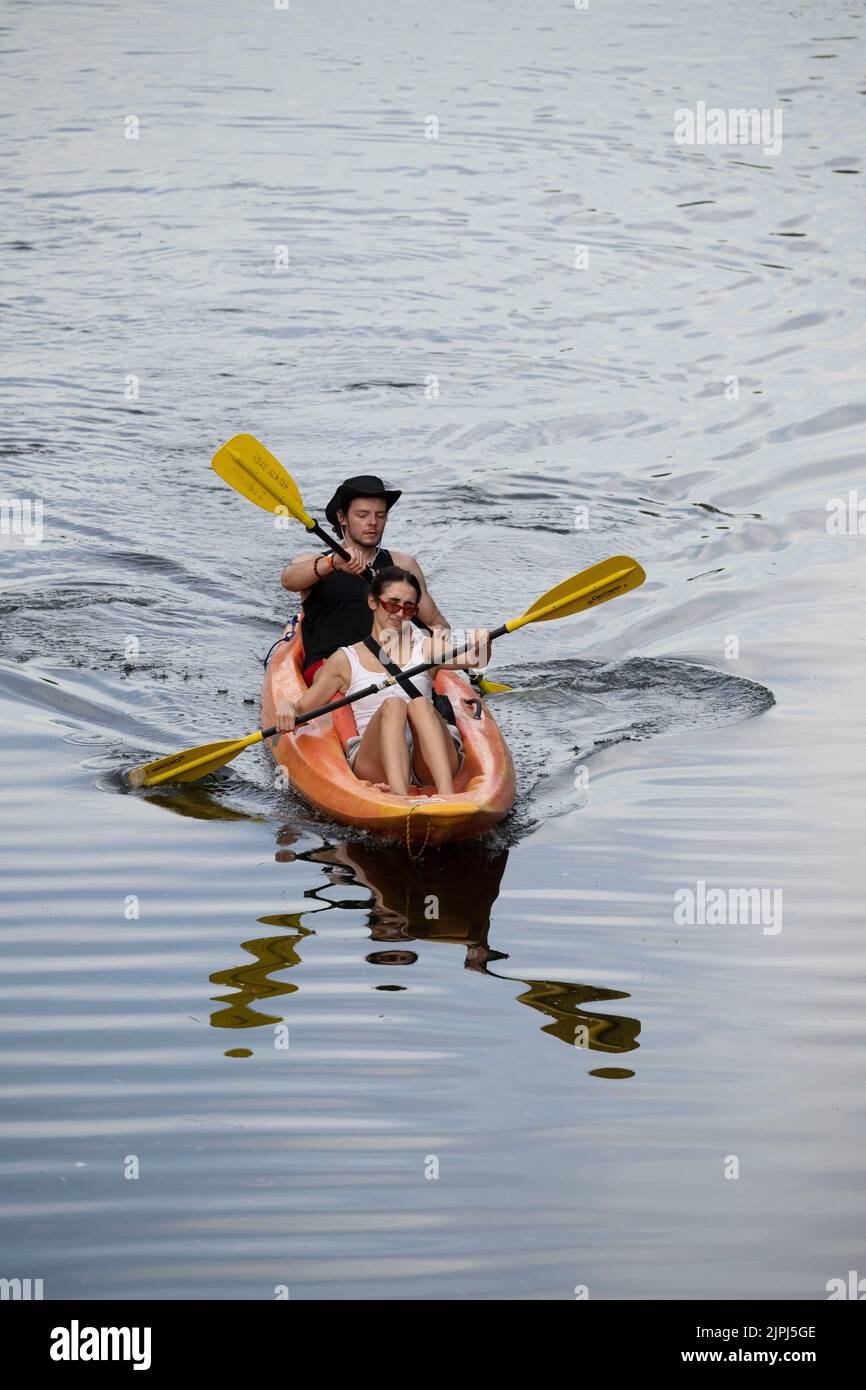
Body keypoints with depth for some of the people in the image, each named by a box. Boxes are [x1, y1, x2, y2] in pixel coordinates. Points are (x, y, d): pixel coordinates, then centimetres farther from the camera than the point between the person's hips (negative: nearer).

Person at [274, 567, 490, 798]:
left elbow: (475, 658, 0)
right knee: (393, 705, -28)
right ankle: (399, 795, -54)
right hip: (375, 766, -1)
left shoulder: (425, 648, 18)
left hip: (428, 764, 1)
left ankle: (446, 794, -52)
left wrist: (482, 644, -23)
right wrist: (286, 705, -9)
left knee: (419, 704, -28)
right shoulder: (346, 660, 17)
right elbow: (303, 710, 15)